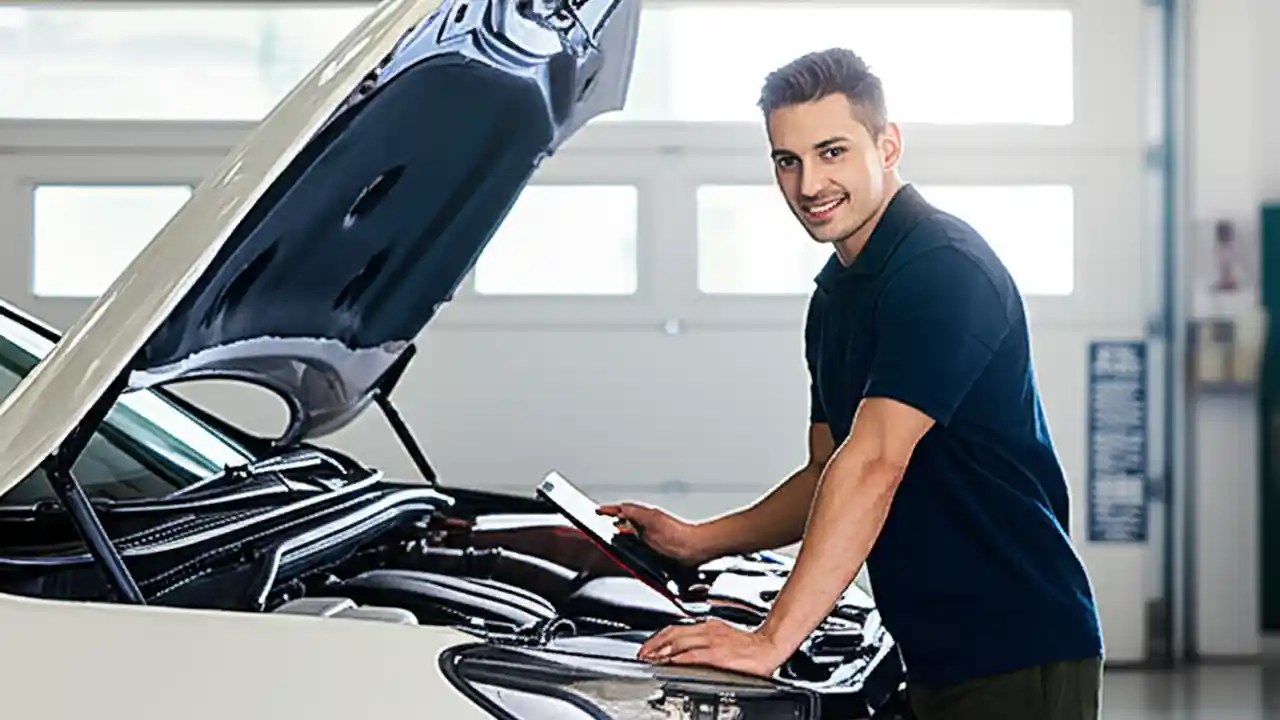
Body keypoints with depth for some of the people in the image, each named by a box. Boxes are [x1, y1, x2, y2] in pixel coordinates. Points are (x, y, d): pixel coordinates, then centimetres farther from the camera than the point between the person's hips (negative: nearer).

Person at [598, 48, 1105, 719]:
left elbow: (873, 465, -25)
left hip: (1019, 657, -9)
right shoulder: (836, 292, 14)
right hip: (939, 657, 9)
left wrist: (771, 641, -28)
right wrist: (698, 540, 8)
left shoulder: (943, 268, -17)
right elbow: (830, 475, 21)